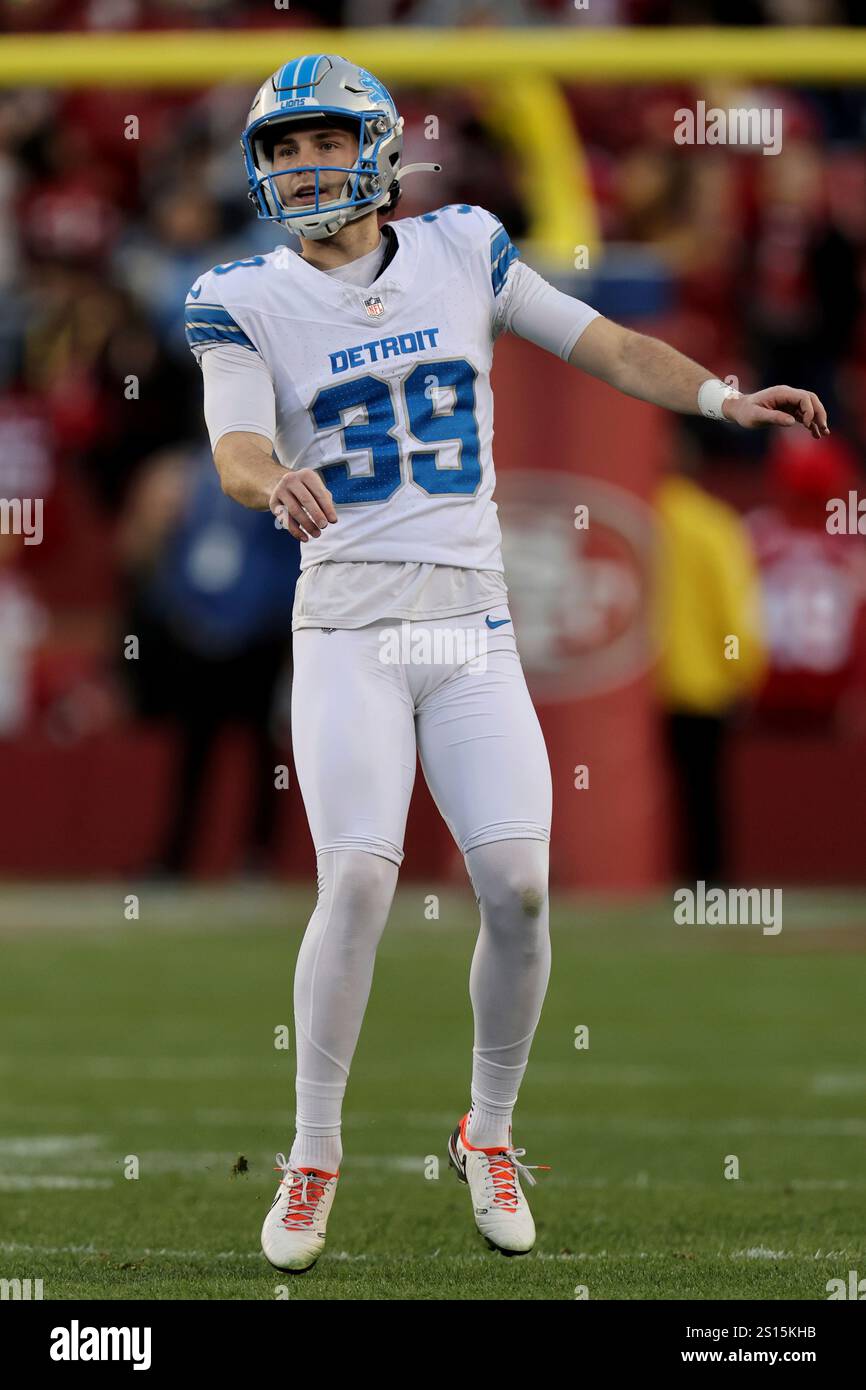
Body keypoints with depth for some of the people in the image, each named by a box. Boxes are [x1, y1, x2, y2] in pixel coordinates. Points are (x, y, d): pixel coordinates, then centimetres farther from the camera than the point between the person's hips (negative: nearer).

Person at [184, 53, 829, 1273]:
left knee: (518, 887, -6)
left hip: (473, 628, 2)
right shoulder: (247, 302, -1)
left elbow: (602, 344, 10)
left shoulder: (460, 254, 6)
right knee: (357, 884, -15)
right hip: (348, 632, -2)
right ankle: (313, 1155, -1)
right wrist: (277, 484, -39)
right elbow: (236, 451, -15)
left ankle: (490, 1135, 14)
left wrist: (725, 398, -4)